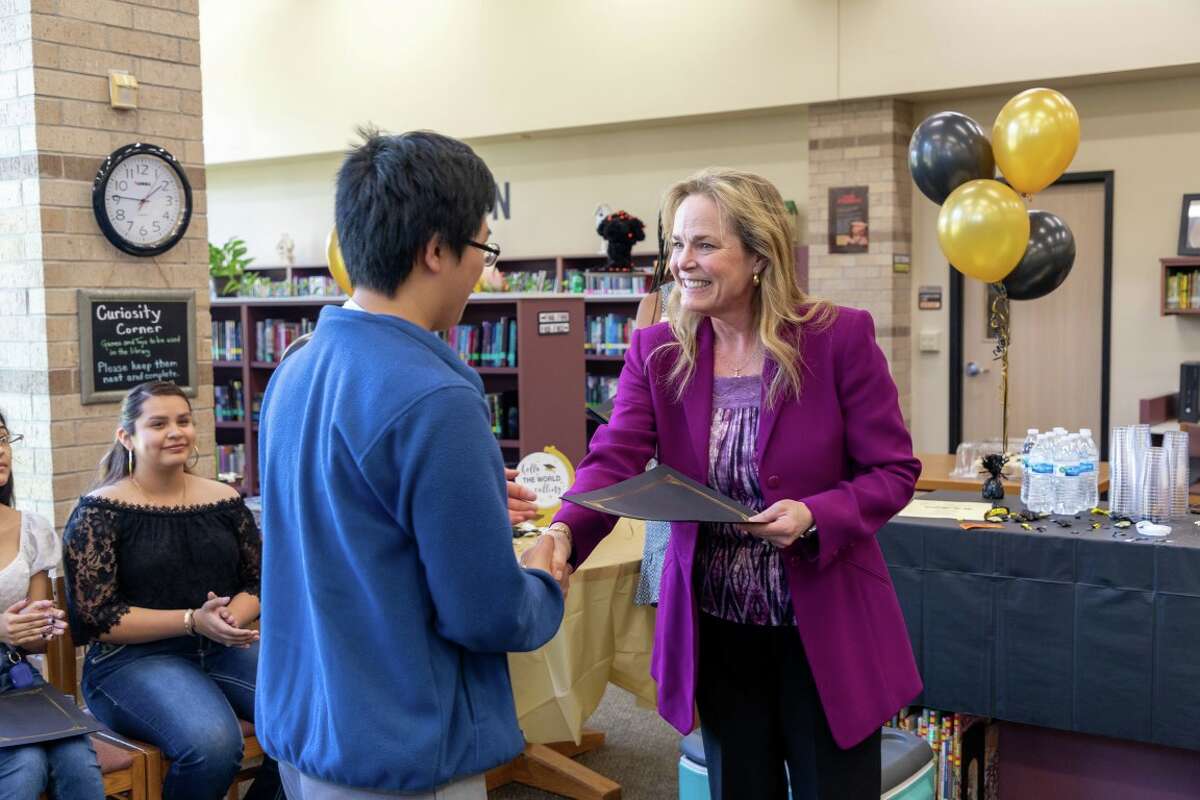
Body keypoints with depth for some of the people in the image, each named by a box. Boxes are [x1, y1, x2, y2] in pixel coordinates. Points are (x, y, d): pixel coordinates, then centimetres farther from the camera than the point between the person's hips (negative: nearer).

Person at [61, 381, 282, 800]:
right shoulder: (100, 511, -3)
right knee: (211, 744, -34)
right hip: (132, 659, -4)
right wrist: (192, 621, -18)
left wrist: (231, 617, -10)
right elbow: (96, 618, -8)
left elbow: (260, 583, 13)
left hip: (224, 649, 5)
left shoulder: (224, 499, 9)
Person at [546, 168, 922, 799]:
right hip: (716, 631, 3)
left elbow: (893, 472, -8)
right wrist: (565, 533, -35)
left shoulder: (840, 337, -12)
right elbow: (613, 460, -15)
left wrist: (815, 516, -26)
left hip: (826, 629, -2)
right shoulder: (656, 351, -3)